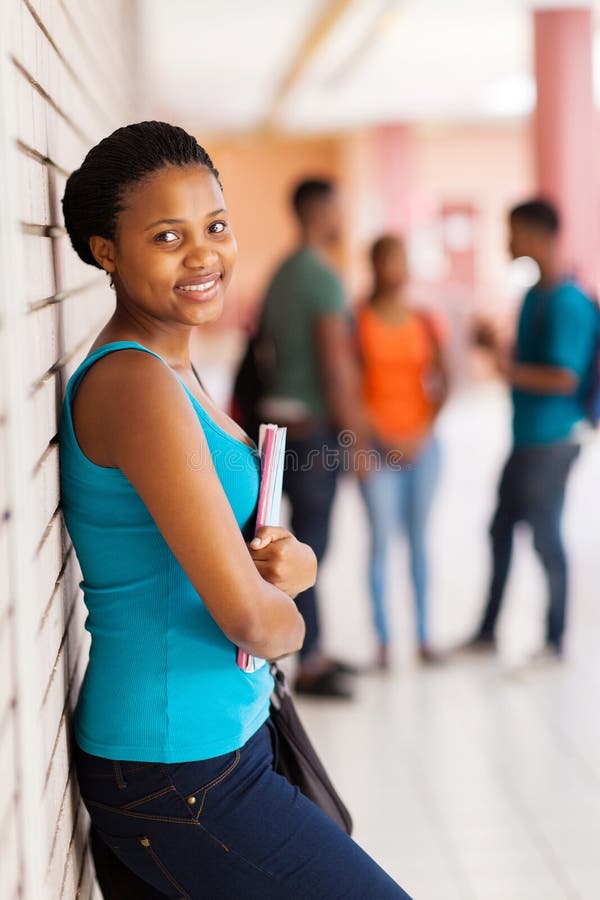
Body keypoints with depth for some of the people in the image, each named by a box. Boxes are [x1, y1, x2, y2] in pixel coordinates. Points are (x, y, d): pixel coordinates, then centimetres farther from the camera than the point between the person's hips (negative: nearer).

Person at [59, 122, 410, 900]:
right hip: (177, 778, -8)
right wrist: (287, 621, -2)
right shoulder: (136, 384, -20)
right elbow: (251, 619, -24)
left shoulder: (173, 370, 8)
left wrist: (293, 563, -9)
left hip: (225, 738, 8)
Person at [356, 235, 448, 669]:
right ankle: (384, 641, 3)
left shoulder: (425, 323, 7)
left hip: (421, 443, 3)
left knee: (418, 536, 8)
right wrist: (385, 438, -11)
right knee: (382, 537, -4)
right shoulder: (359, 323, -3)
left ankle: (424, 637, 14)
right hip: (377, 444, -3)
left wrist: (426, 430, -7)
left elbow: (443, 381, 5)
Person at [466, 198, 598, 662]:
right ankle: (487, 631, 29)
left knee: (545, 536, 1)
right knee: (501, 529, 16)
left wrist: (511, 370, -18)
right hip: (526, 437, 10)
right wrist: (498, 346, 5)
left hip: (550, 440, -10)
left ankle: (555, 641, 16)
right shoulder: (534, 295, 10)